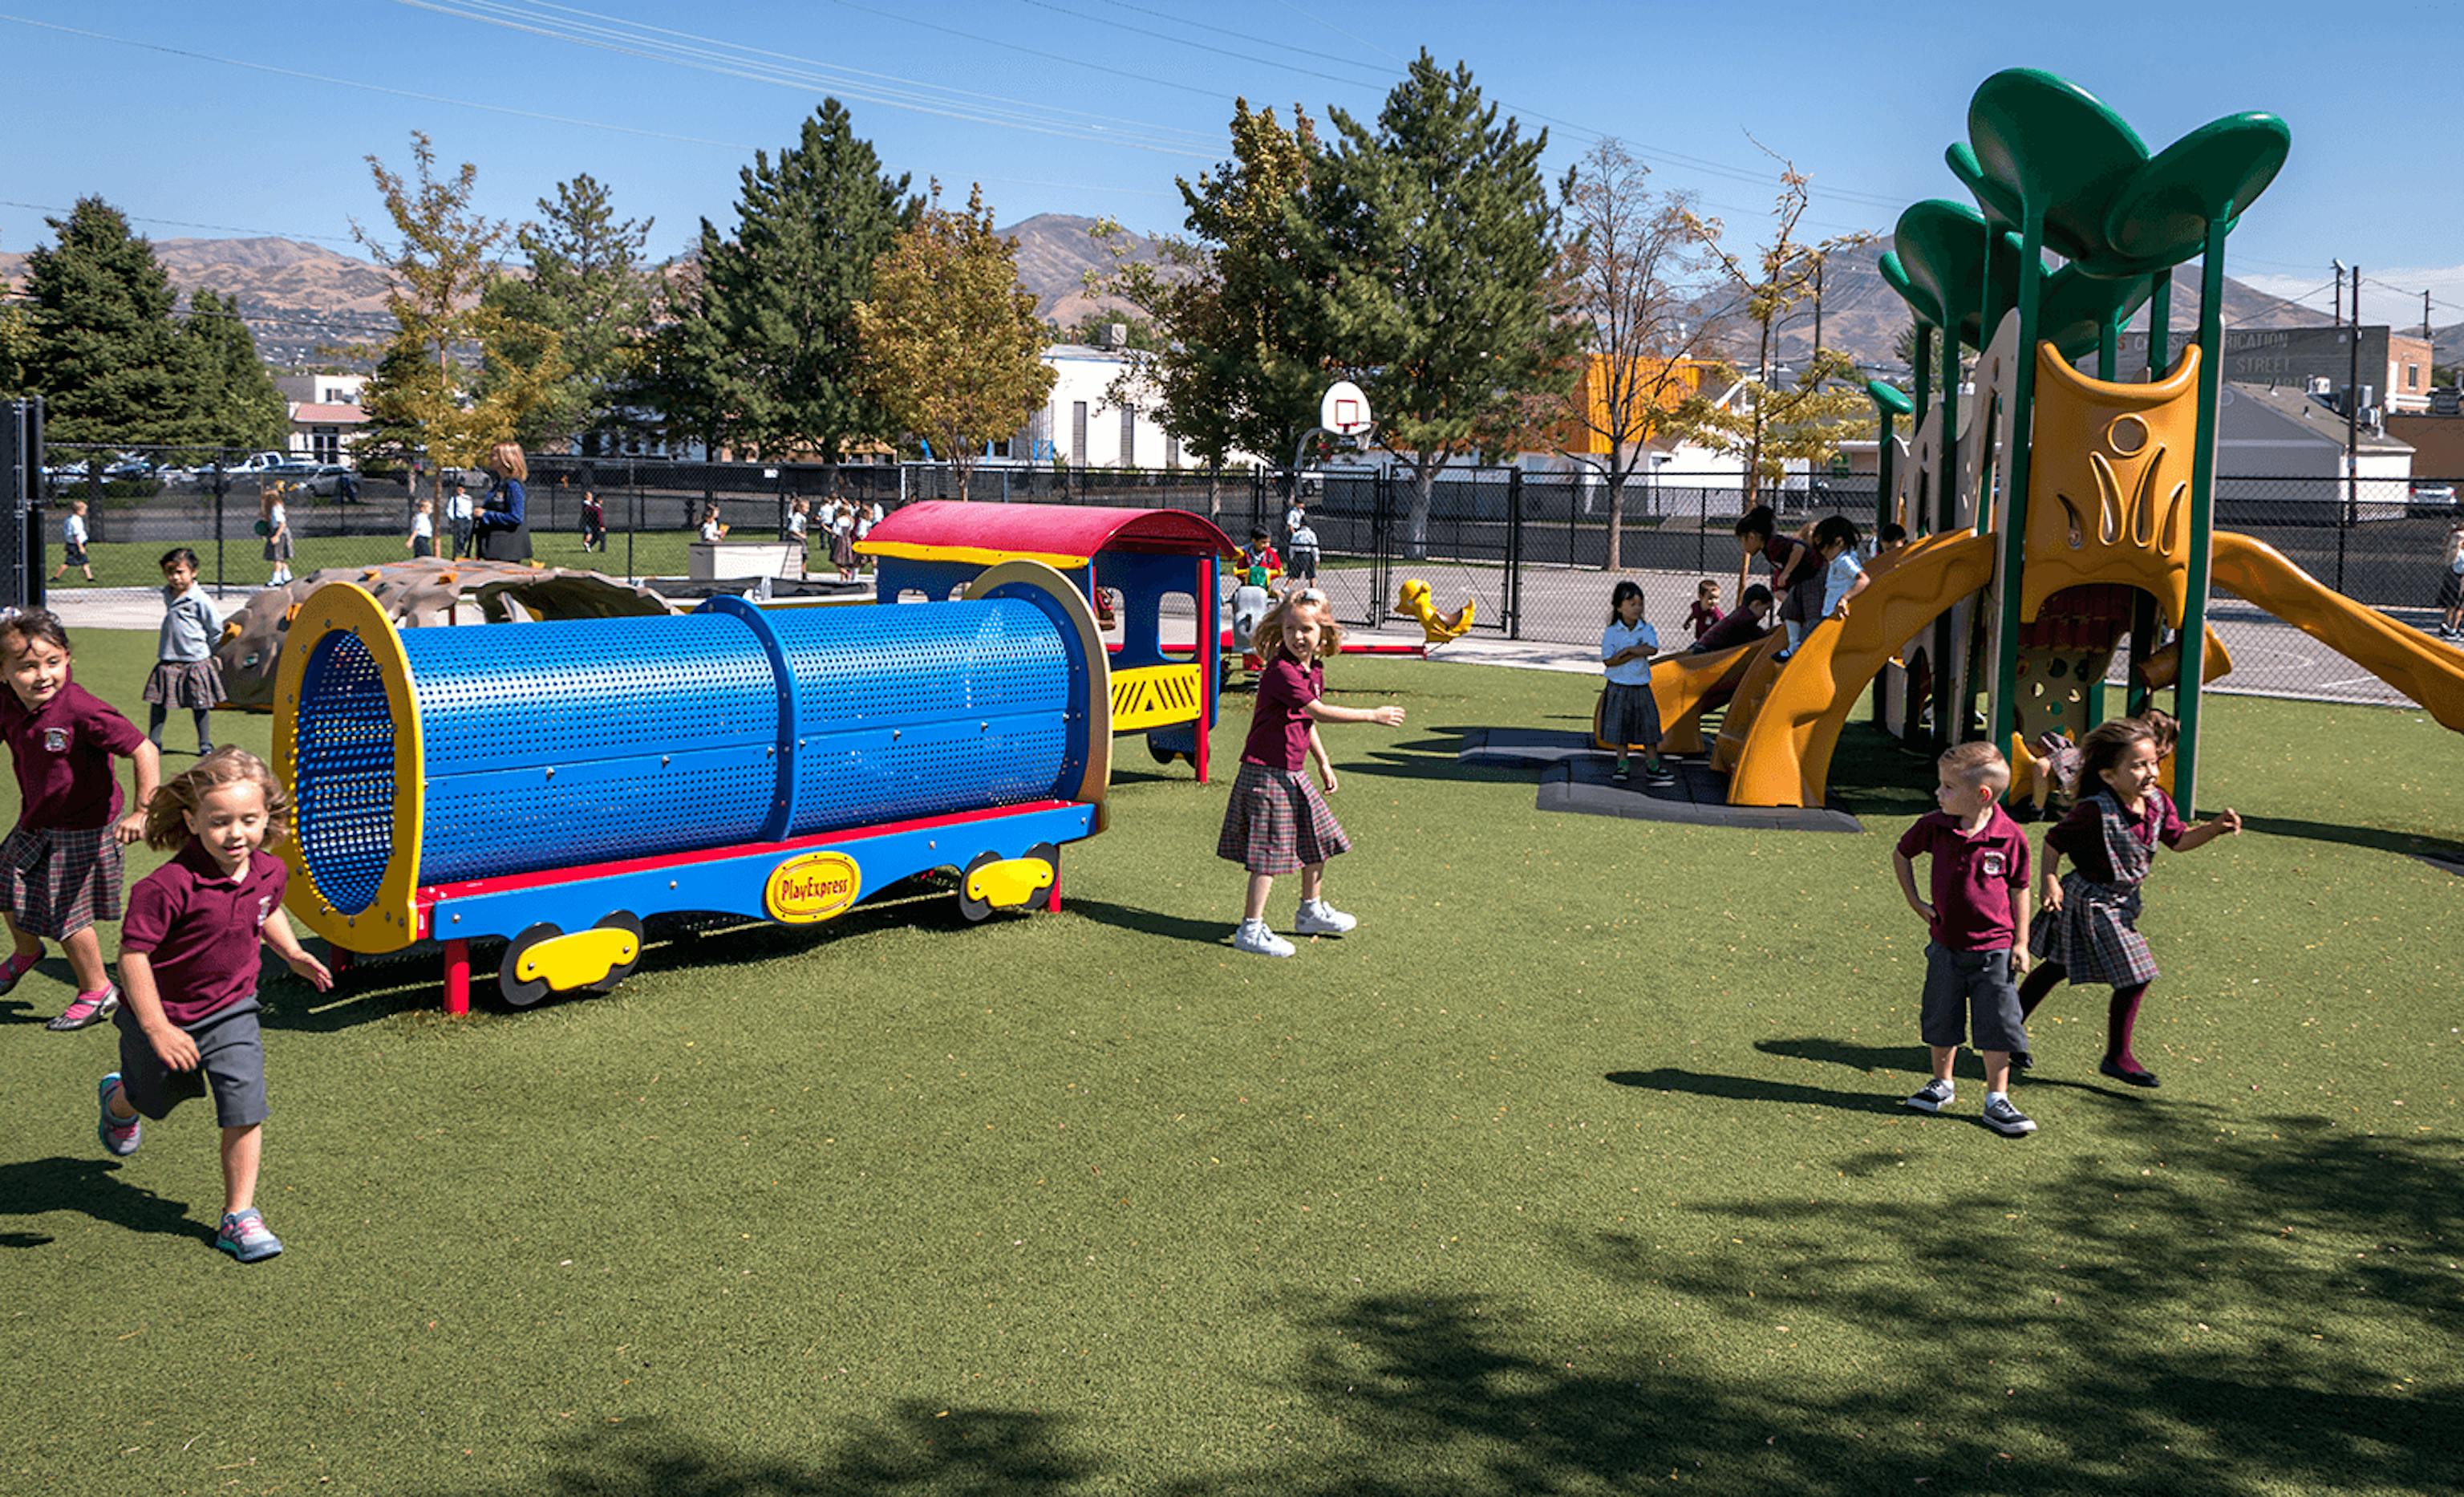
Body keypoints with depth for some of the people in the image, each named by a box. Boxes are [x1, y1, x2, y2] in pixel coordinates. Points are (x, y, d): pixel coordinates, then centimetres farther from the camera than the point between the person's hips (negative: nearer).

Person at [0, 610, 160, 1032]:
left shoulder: (82, 710, -30)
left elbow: (144, 752, -31)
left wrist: (143, 812, -36)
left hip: (82, 831, -7)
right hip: (34, 824, 7)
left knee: (68, 916, 2)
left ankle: (97, 992, 25)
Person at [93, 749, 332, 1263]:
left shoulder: (271, 872, -10)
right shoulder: (169, 886, -31)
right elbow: (133, 953, -28)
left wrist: (292, 953, 3)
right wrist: (157, 1029, -29)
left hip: (231, 1012, 3)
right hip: (166, 1015, -3)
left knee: (245, 1111, -8)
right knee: (155, 1097, 24)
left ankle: (239, 1216, 5)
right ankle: (118, 1102, 63)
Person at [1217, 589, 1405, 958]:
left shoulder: (1314, 670, 8)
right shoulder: (1281, 671, -21)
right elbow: (1319, 711, -23)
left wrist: (1323, 763, 23)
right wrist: (1373, 715, -18)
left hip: (1292, 774, 9)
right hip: (1266, 773, -9)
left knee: (1319, 838, 19)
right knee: (1270, 852, -6)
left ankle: (1311, 911, 36)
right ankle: (1250, 930, 2)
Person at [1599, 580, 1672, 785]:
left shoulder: (1647, 630, 1)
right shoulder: (1611, 632, -6)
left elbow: (1653, 649, -18)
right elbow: (1608, 661, -14)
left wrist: (1627, 650, -18)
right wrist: (1637, 653, -15)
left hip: (1641, 687, 2)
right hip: (1619, 688, -1)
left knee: (1649, 725, 2)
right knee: (1620, 728, 6)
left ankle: (1653, 766, 9)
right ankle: (1622, 765, 18)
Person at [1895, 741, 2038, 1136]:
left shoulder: (2011, 837, -13)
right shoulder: (1934, 826, -7)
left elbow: (2019, 890, -2)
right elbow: (1902, 854, 12)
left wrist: (2020, 943, -2)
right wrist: (1914, 901, 6)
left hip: (1994, 949, -3)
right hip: (1946, 946, 3)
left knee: (1997, 1027, 2)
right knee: (1941, 1020, 15)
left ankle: (1997, 1100, 14)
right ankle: (1942, 1084, 34)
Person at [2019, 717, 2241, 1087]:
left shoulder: (2157, 802, -2)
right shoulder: (2094, 812, -25)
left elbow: (2178, 839, 11)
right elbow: (2054, 842, -14)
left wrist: (2216, 828, -5)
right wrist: (2048, 882, -21)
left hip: (2121, 902, 8)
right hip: (2091, 901, -8)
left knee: (2057, 967, 16)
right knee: (2135, 977, -5)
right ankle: (2118, 1057, 11)